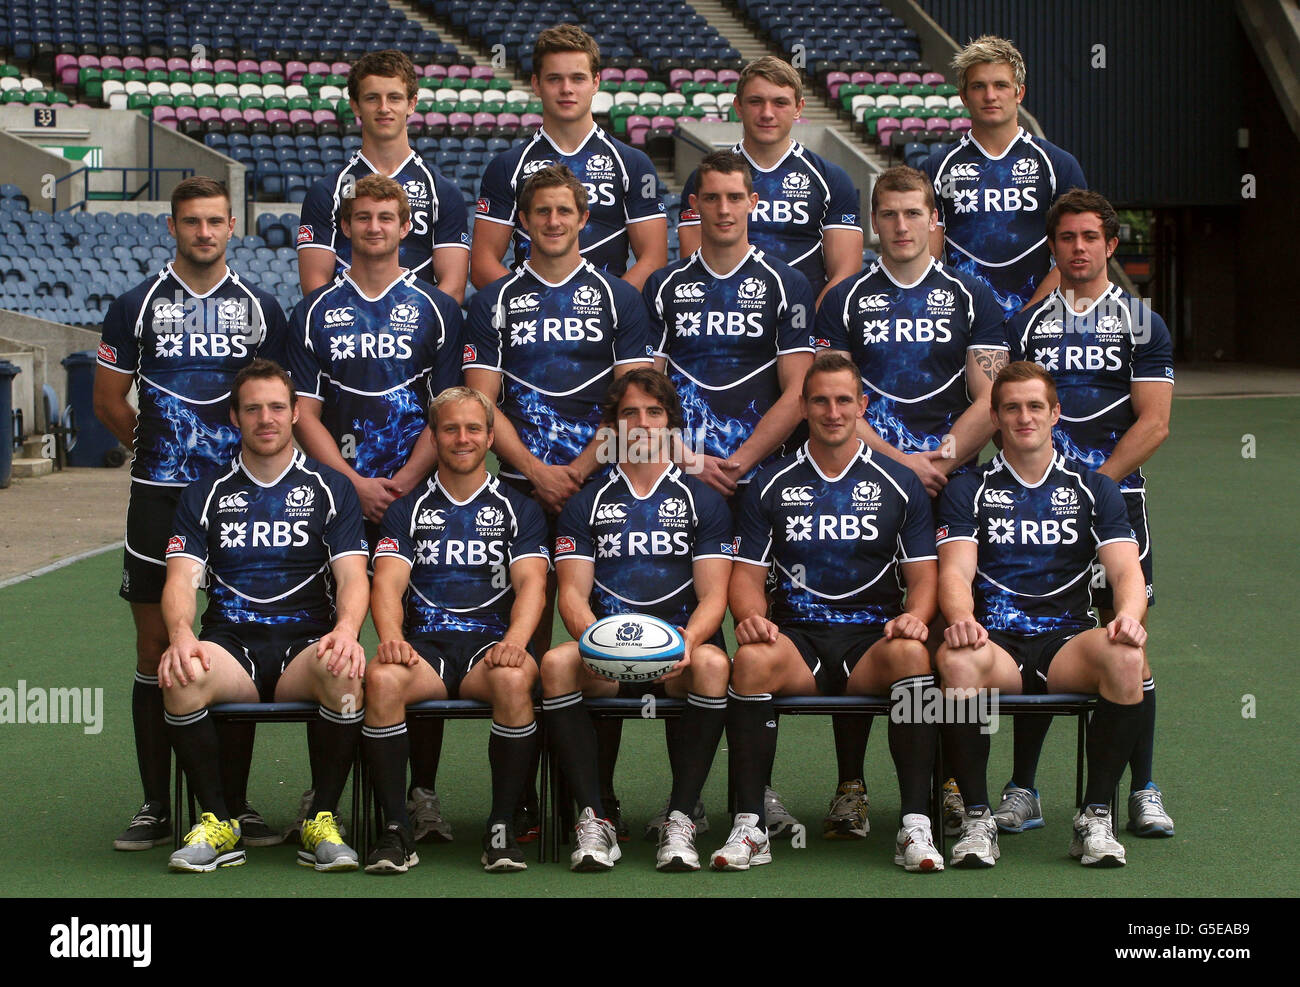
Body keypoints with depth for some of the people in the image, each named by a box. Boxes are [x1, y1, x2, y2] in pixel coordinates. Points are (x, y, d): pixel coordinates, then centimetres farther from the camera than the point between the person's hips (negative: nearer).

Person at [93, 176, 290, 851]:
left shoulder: (261, 309, 8)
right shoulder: (137, 305, 5)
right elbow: (108, 400, 9)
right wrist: (157, 445, 8)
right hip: (159, 498, -1)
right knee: (155, 649, 1)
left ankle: (236, 803, 11)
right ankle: (156, 807, 9)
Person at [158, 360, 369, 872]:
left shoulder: (329, 488, 12)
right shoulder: (206, 494, 15)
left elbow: (353, 577, 2)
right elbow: (181, 579, 3)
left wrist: (346, 629, -22)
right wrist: (181, 634, -21)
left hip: (306, 644, -1)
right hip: (230, 642, 1)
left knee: (343, 671, -36)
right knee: (182, 676, -33)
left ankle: (322, 820, -19)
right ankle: (218, 823, -17)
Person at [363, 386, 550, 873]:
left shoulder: (519, 509, 16)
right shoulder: (407, 510, 17)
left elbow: (531, 583, 2)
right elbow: (388, 583, 4)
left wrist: (515, 641, -20)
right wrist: (391, 637, -20)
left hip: (492, 642, -1)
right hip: (424, 644, 1)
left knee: (513, 678, -37)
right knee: (381, 678, -33)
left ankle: (502, 826, -24)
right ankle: (396, 829, -23)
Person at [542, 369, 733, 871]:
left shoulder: (703, 501, 13)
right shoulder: (585, 504, 16)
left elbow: (713, 595, 4)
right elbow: (572, 592, 5)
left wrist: (689, 639, -20)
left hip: (680, 645, -1)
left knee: (712, 664, -36)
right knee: (556, 663, -32)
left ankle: (680, 821, -29)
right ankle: (594, 819, -27)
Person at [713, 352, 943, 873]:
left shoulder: (899, 484, 11)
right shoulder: (772, 485, 12)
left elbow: (922, 575, 9)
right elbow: (747, 574, 9)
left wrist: (914, 615, -13)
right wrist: (751, 615, -13)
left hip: (873, 637, 0)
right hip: (797, 637, 0)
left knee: (911, 652, -35)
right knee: (752, 659, -34)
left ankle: (915, 825, -31)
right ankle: (749, 825, -27)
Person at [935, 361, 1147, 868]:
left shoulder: (1092, 488, 15)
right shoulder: (968, 489, 11)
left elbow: (1125, 567, 2)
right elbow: (955, 570, -3)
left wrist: (1128, 615, -22)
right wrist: (961, 618, -28)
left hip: (1067, 641, 1)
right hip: (993, 639, -1)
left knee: (1125, 657, -33)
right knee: (956, 660, -36)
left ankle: (1095, 816, -20)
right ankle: (977, 820, -23)